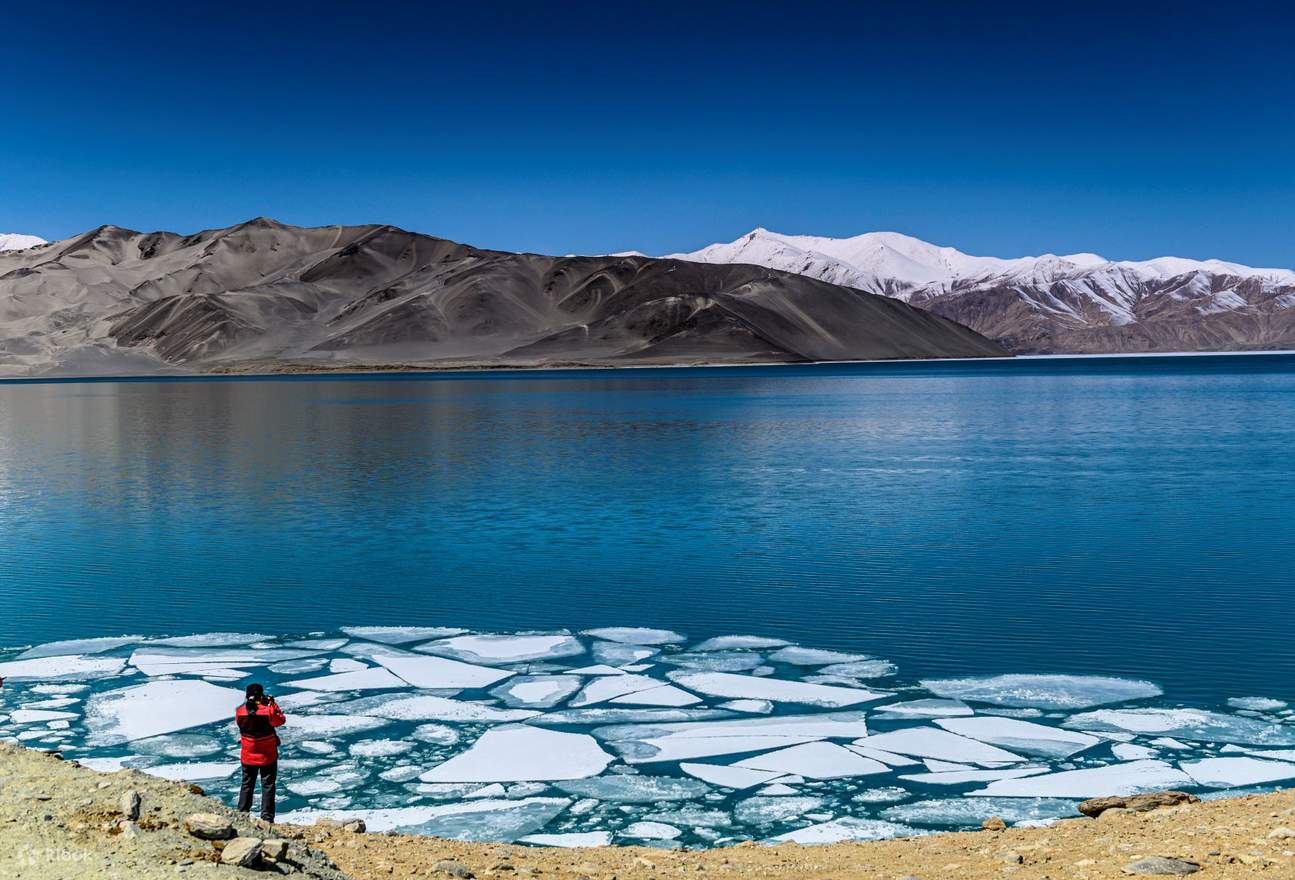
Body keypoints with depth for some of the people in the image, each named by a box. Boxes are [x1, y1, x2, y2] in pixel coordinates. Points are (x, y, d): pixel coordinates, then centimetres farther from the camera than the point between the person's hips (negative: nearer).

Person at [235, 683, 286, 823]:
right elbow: (281, 720, -4)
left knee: (247, 785, 17)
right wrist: (273, 704, 3)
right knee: (268, 786, 6)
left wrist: (248, 703, 9)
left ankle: (242, 814, 20)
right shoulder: (268, 711, -20)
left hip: (248, 756, 3)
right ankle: (267, 817, 4)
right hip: (268, 756, -3)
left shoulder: (240, 711, -11)